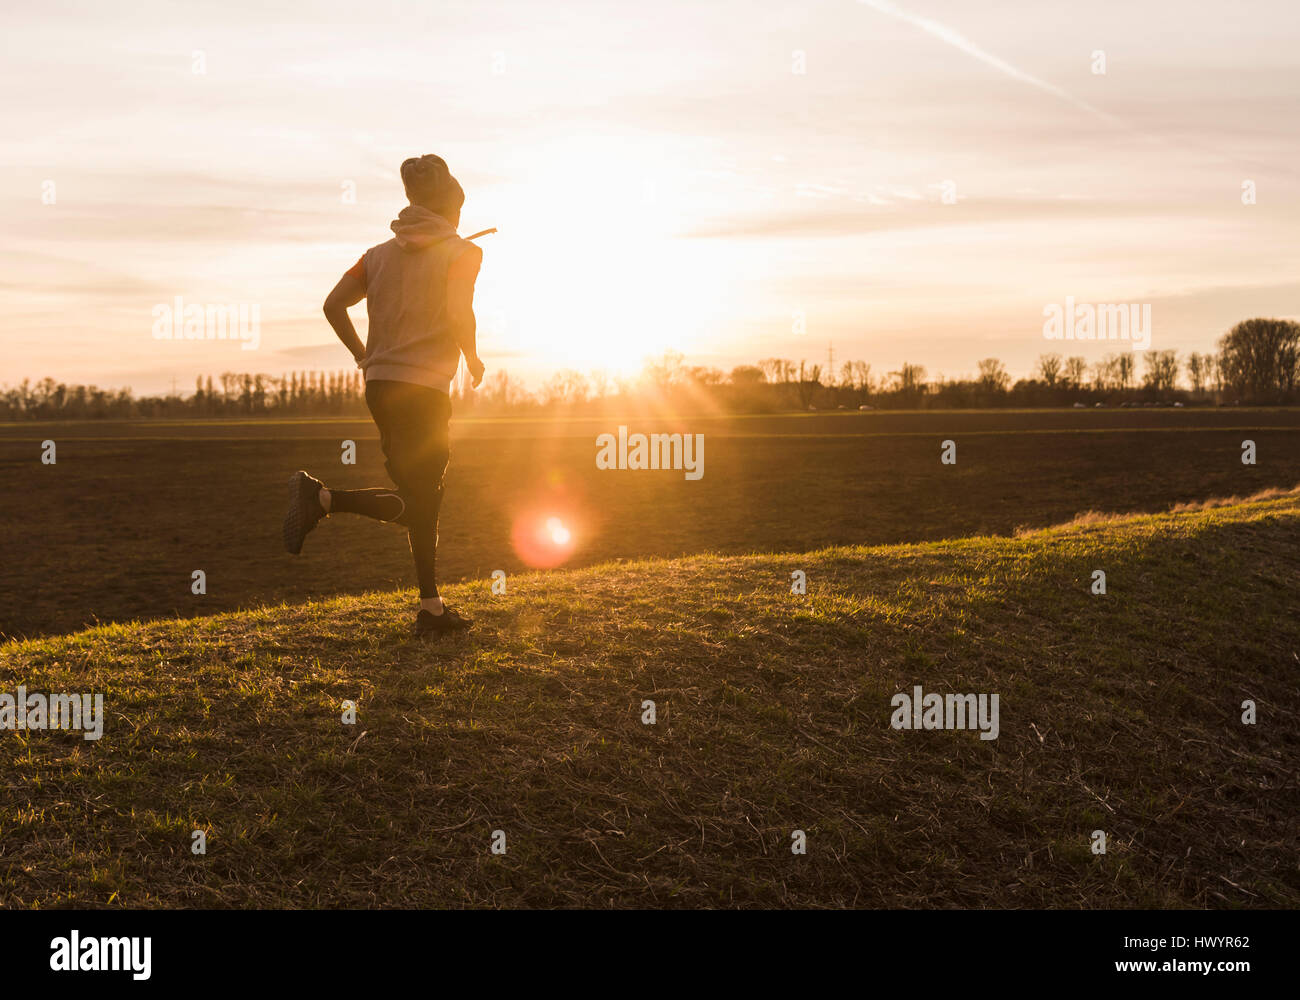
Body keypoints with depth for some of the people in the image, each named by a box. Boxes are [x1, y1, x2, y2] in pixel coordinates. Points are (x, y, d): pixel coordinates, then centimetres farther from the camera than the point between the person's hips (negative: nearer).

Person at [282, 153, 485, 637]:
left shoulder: (381, 253, 14)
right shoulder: (461, 252, -2)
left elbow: (333, 304, 6)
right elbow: (458, 314, -18)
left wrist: (363, 356, 16)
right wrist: (473, 359, -1)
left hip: (380, 383, 7)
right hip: (425, 387, -7)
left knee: (420, 497, 13)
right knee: (418, 501, -1)